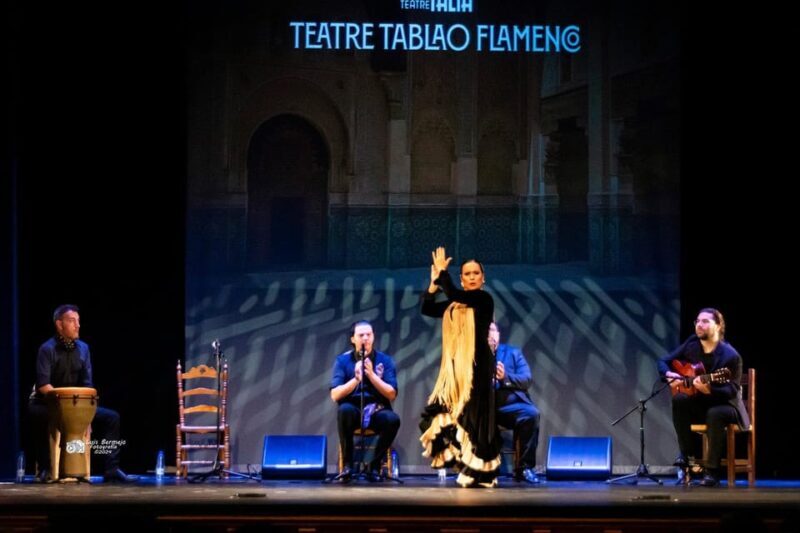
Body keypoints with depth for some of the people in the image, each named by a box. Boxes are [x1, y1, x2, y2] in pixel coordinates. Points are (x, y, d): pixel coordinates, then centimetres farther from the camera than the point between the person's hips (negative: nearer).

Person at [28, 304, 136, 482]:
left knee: (111, 417, -8)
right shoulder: (48, 349, -14)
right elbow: (43, 384, -24)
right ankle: (45, 468, -27)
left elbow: (87, 384, 2)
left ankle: (111, 469, -10)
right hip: (47, 404, -6)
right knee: (37, 414, -40)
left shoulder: (83, 348, 5)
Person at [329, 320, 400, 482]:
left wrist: (371, 374, -16)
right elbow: (335, 395, -8)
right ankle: (347, 465, -23)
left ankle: (374, 465, -13)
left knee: (393, 419, -33)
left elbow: (391, 394, -6)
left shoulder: (385, 360, 2)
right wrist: (356, 379, -21)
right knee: (344, 409, -37)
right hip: (354, 410, -1)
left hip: (377, 411, 1)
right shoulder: (342, 360, 0)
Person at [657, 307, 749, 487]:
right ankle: (688, 453, -16)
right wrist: (669, 375, -16)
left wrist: (708, 390, -38)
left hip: (725, 404, -5)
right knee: (679, 400, -26)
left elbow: (732, 391, -21)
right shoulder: (691, 344, -2)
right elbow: (663, 362, 7)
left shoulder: (730, 356, -18)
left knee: (715, 415, -38)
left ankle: (712, 471, -26)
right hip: (699, 403, 5)